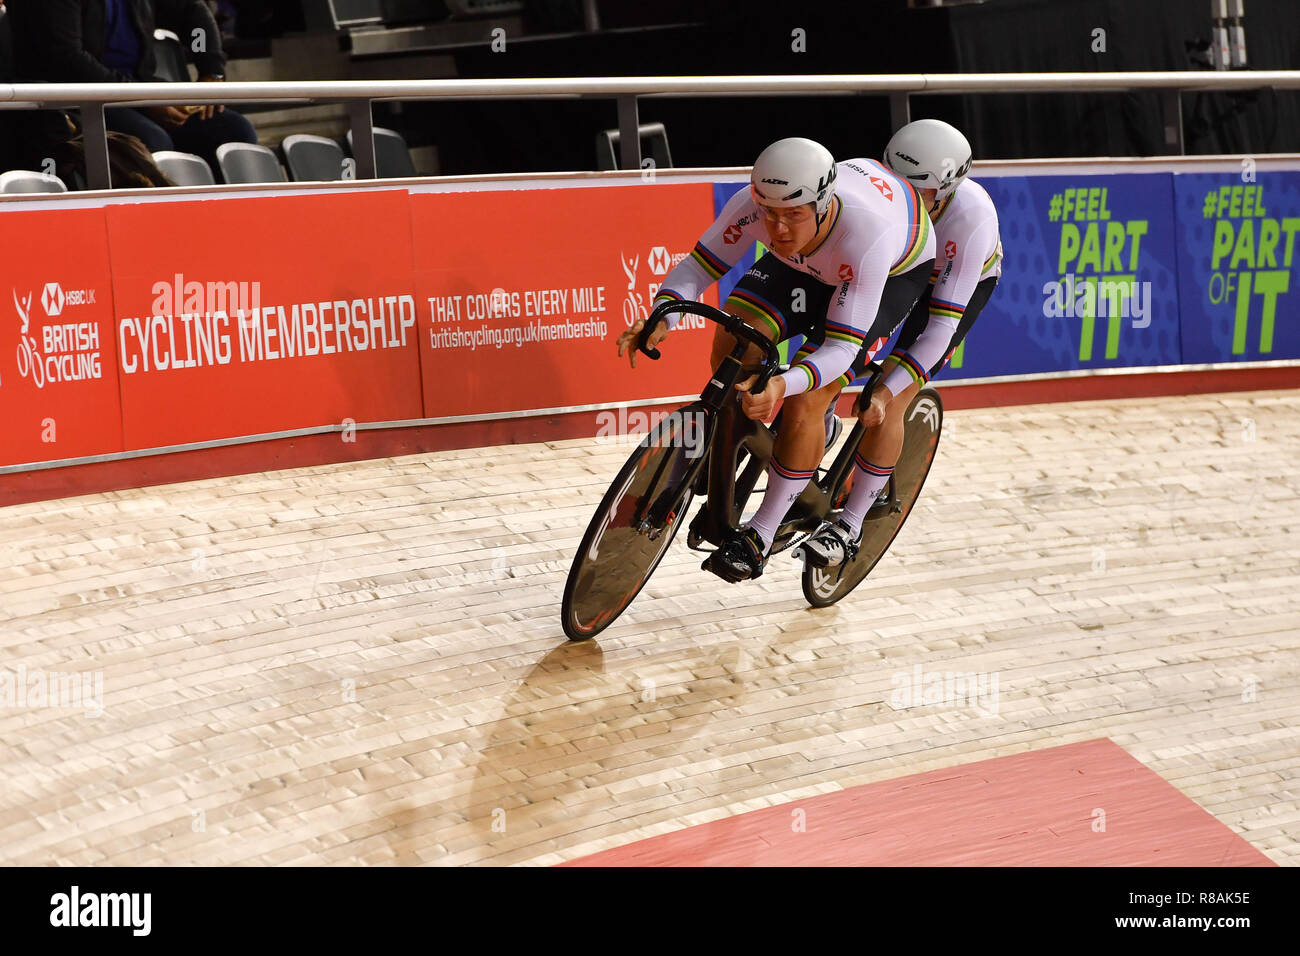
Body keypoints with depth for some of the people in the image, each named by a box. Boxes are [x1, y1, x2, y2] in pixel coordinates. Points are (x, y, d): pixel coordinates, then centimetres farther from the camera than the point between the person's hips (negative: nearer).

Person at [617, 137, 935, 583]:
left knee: (803, 404, -20)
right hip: (810, 262, 5)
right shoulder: (753, 205, -34)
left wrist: (784, 385, -60)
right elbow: (698, 265, -23)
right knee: (731, 346, -17)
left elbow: (841, 347, -41)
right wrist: (662, 319, -43)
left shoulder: (868, 237, -44)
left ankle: (760, 537, -5)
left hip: (896, 271, -5)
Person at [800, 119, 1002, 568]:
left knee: (887, 405, -18)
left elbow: (941, 327, -40)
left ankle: (851, 526, -10)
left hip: (962, 281, -4)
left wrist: (885, 392, -46)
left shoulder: (971, 219, -40)